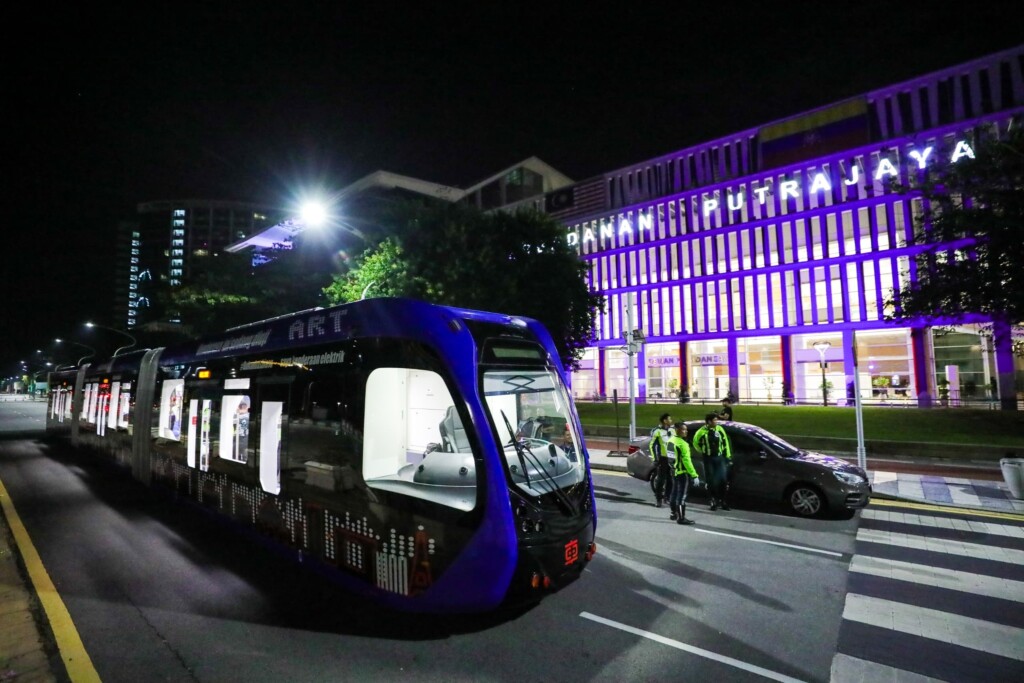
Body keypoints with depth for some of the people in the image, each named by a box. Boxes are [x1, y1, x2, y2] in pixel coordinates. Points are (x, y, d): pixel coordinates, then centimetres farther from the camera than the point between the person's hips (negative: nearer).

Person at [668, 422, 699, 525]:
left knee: (674, 493, 19)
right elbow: (686, 460, -24)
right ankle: (681, 518, 0)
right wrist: (694, 475, -23)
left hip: (674, 471, 9)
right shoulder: (682, 444, -21)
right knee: (682, 495, -3)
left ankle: (674, 514, 32)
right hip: (682, 472, -9)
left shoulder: (670, 440, 6)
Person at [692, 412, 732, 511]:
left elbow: (725, 442, 5)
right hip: (708, 459, -2)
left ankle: (722, 501, 14)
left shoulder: (719, 429, -3)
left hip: (720, 457, 2)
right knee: (711, 481, 4)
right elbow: (695, 442, 6)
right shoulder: (702, 431, -11)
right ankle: (714, 501, 17)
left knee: (722, 479, -1)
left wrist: (728, 456, 5)